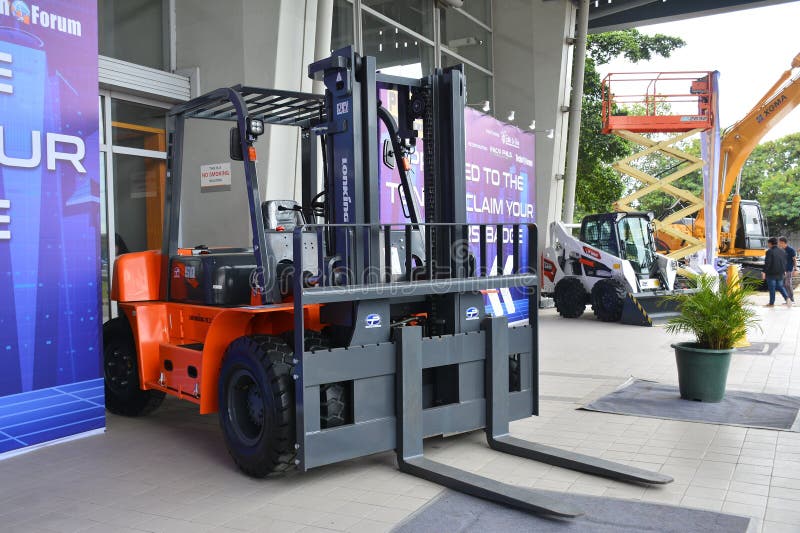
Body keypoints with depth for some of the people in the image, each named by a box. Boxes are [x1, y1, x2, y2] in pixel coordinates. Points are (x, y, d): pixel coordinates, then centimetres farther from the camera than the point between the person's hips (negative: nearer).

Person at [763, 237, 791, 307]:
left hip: (771, 273, -6)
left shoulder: (769, 251, -14)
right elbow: (785, 262, 16)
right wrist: (784, 271, 27)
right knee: (780, 286, 15)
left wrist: (764, 272, -16)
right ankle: (787, 298, -5)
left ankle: (771, 303, 8)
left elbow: (767, 263, -18)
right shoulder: (782, 251, 9)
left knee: (772, 288, 1)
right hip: (780, 273, 6)